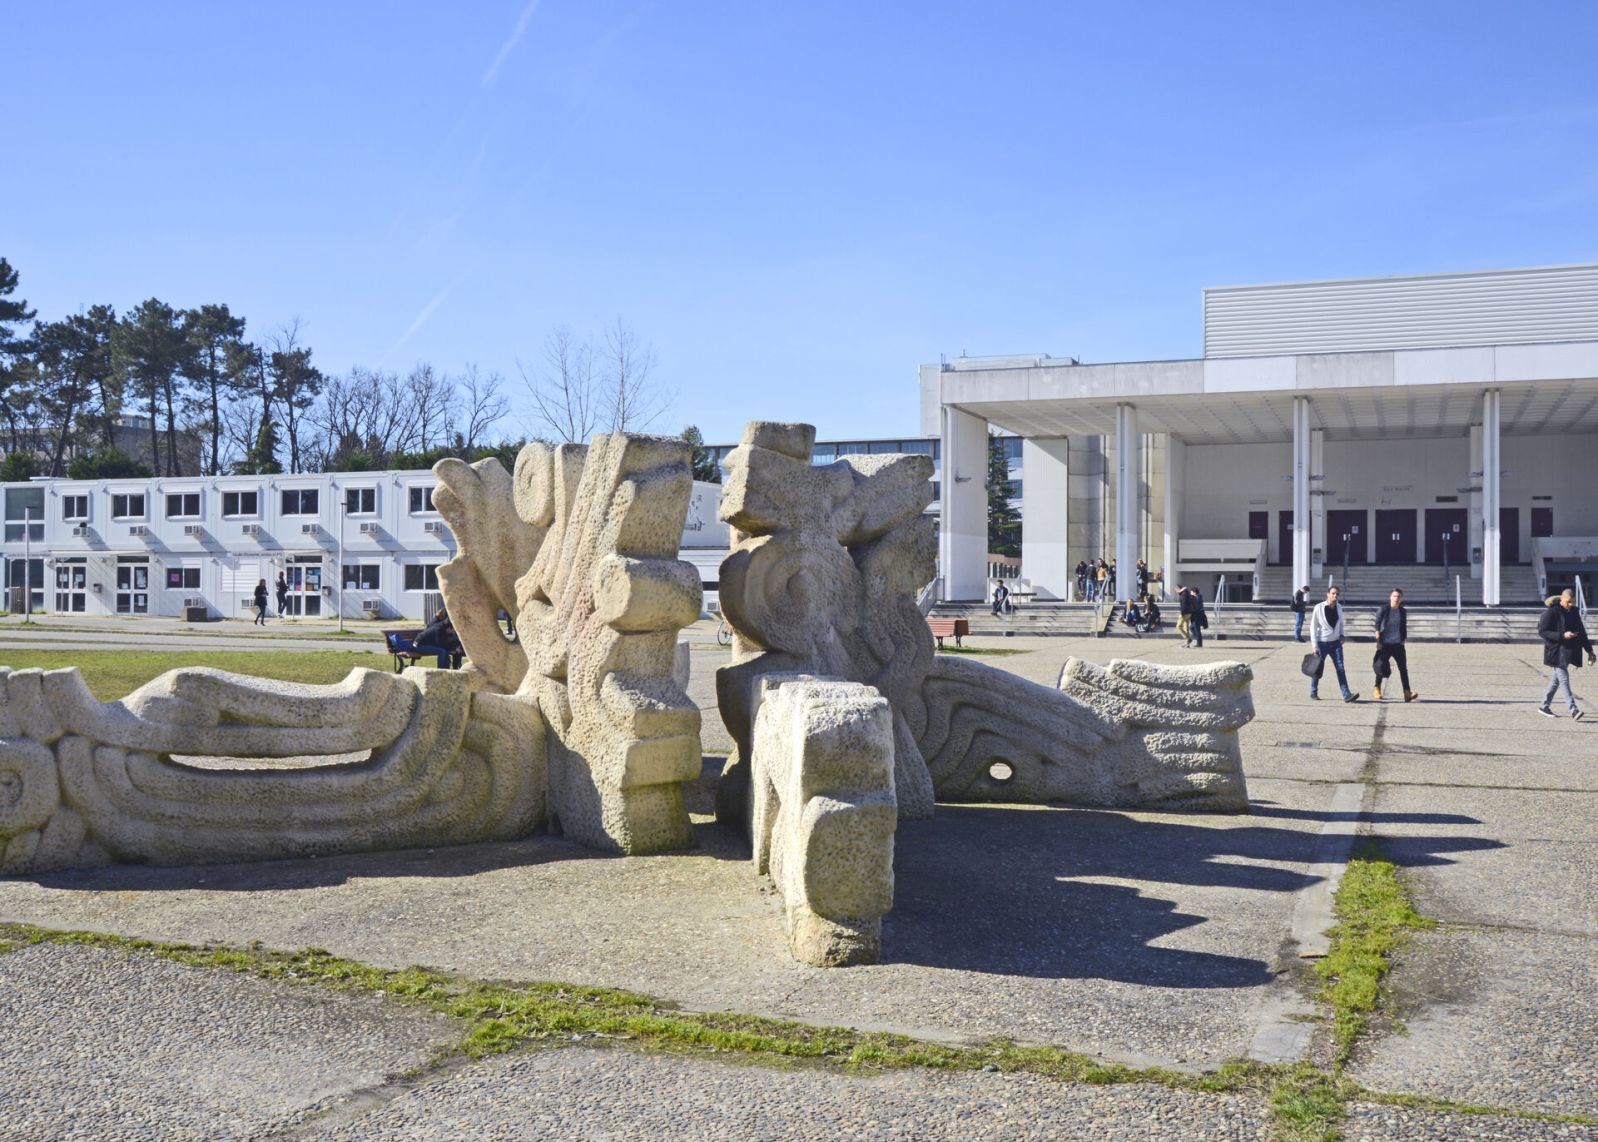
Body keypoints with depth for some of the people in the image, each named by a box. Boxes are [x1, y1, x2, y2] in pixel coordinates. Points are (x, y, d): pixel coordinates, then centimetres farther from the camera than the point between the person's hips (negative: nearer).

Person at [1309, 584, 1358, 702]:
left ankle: (1346, 694, -9)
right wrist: (1315, 645, -12)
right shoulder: (1319, 608, -11)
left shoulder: (1339, 608, 3)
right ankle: (1313, 692, 24)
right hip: (1322, 644, -3)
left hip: (1336, 643, 3)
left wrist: (1341, 635, 1)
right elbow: (1313, 627, -8)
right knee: (1318, 669, 6)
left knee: (1341, 668, -5)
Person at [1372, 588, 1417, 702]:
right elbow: (1377, 627, -4)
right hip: (1384, 644, -3)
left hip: (1398, 644, 3)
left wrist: (1403, 640, 8)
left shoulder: (1403, 612, 7)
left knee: (1403, 668, -3)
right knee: (1381, 667, -2)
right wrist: (1378, 641, -9)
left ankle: (1407, 693, -5)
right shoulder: (1384, 610, -3)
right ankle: (1377, 689, 17)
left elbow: (1404, 628, 15)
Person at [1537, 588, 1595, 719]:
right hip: (1556, 652, -7)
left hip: (1570, 652, 7)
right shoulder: (1553, 612, -11)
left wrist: (1589, 649, 13)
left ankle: (1544, 706, 22)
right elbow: (1542, 631, -13)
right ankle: (1573, 709, -16)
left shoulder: (1574, 612, 10)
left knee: (1557, 679, 12)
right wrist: (1562, 636, -22)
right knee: (1564, 680, -11)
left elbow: (1581, 631, 17)